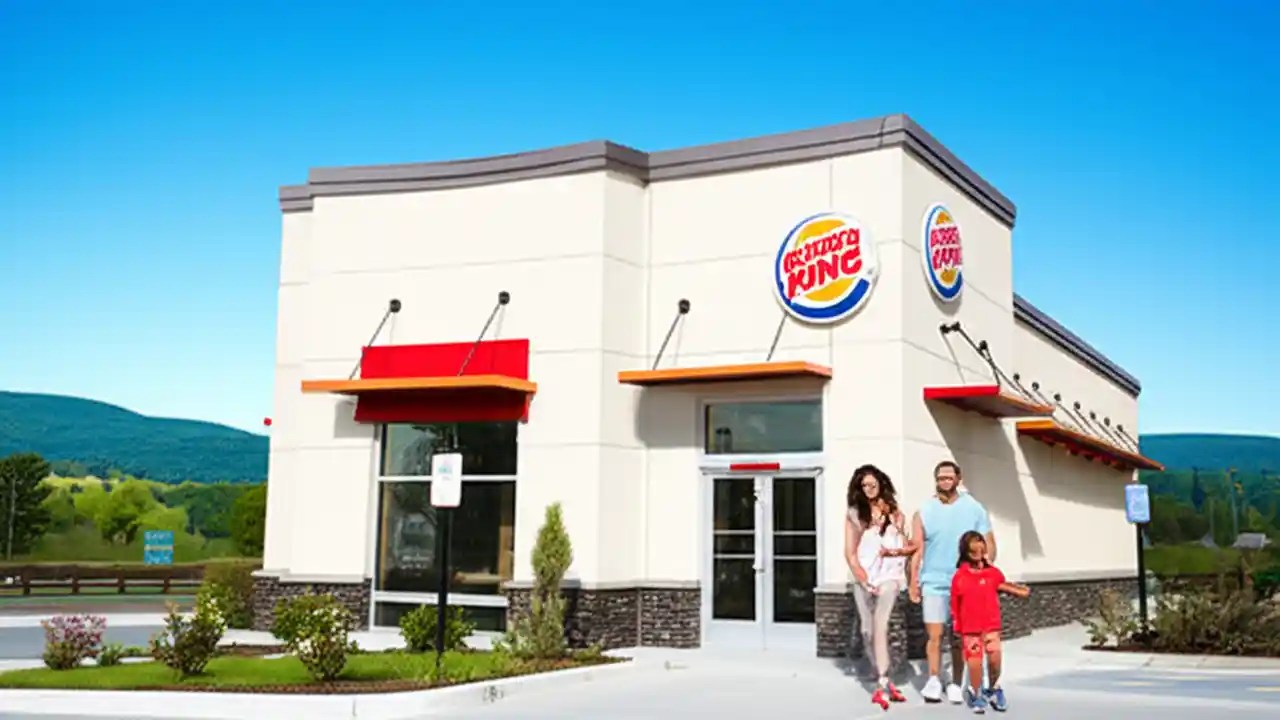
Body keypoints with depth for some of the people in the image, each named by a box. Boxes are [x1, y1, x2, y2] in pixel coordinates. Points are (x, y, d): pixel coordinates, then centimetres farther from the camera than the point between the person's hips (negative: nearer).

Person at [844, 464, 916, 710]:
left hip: (888, 575, -2)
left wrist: (894, 551, -11)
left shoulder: (894, 512, 6)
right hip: (863, 578, 2)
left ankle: (881, 686, -22)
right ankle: (884, 681, 18)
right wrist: (862, 578, -8)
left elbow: (911, 546, 8)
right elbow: (850, 552, 1)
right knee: (867, 631, 4)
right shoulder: (853, 513, 6)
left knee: (880, 626, -18)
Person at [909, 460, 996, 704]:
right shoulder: (924, 511, 2)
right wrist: (913, 580, -10)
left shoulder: (974, 508, 3)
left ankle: (956, 685, 14)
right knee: (934, 634, -4)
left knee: (960, 637, 7)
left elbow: (989, 543, 3)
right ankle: (934, 681, 3)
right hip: (933, 582, 0)